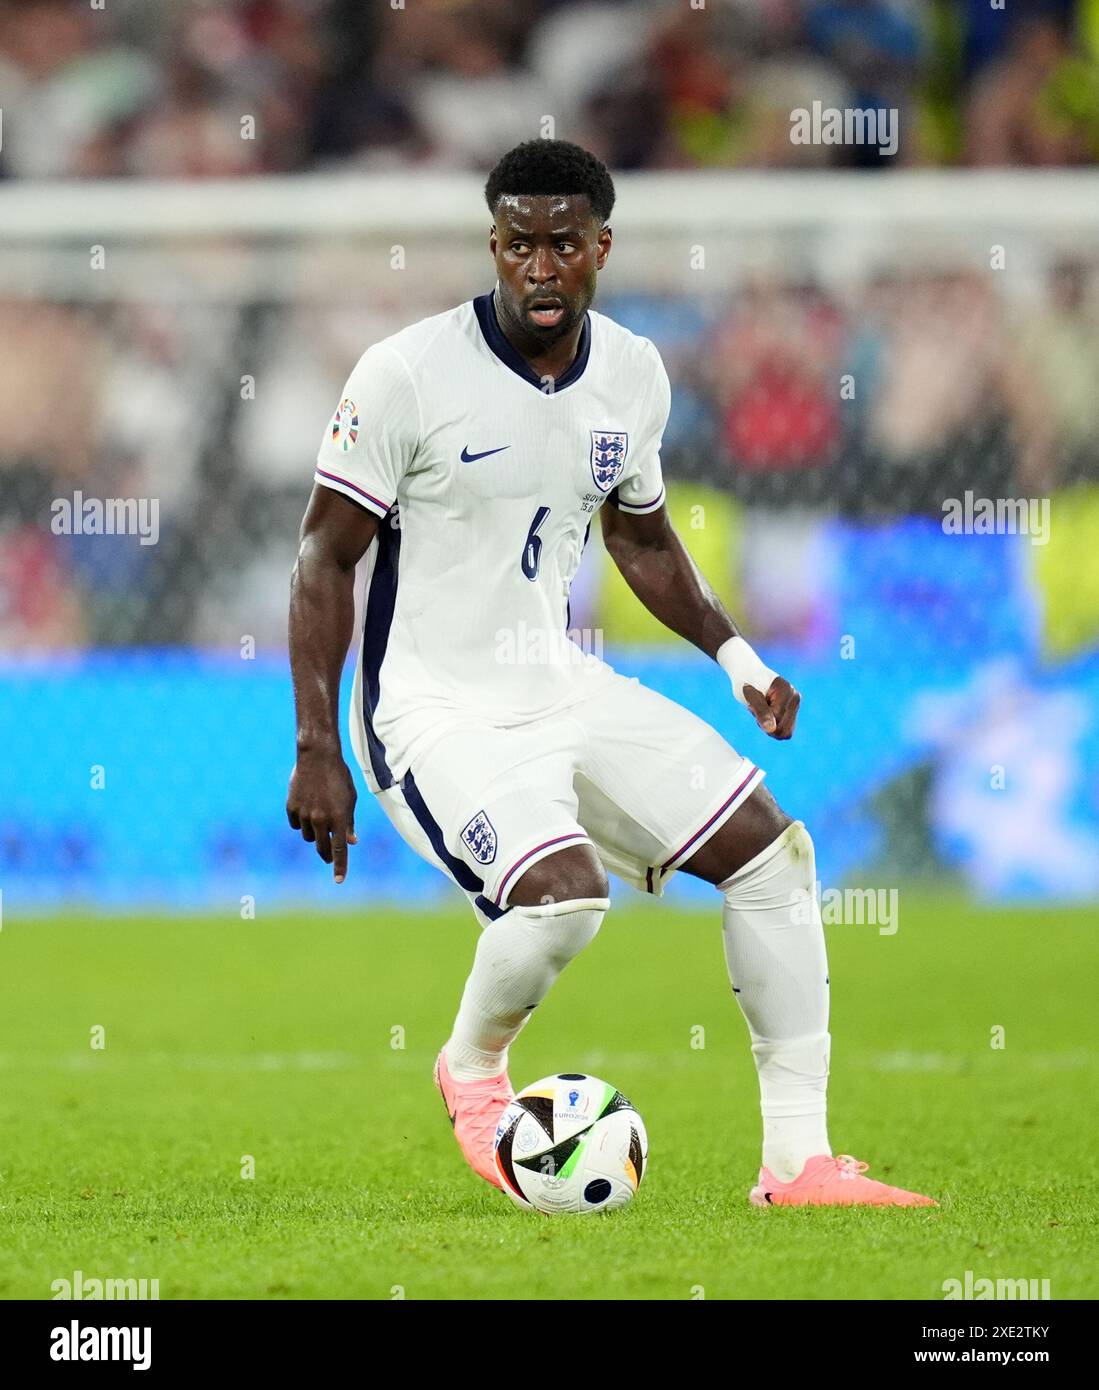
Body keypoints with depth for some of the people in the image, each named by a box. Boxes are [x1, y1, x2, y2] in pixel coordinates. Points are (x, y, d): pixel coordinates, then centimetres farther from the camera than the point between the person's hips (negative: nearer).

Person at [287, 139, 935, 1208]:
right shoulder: (407, 374, -16)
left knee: (771, 848, -2)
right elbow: (325, 558, -10)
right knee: (564, 894, -30)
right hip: (435, 709, -7)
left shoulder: (633, 376, 3)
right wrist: (315, 748, -15)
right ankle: (473, 1064, 5)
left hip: (561, 684, 7)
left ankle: (799, 1160, 4)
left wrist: (732, 652, 7)